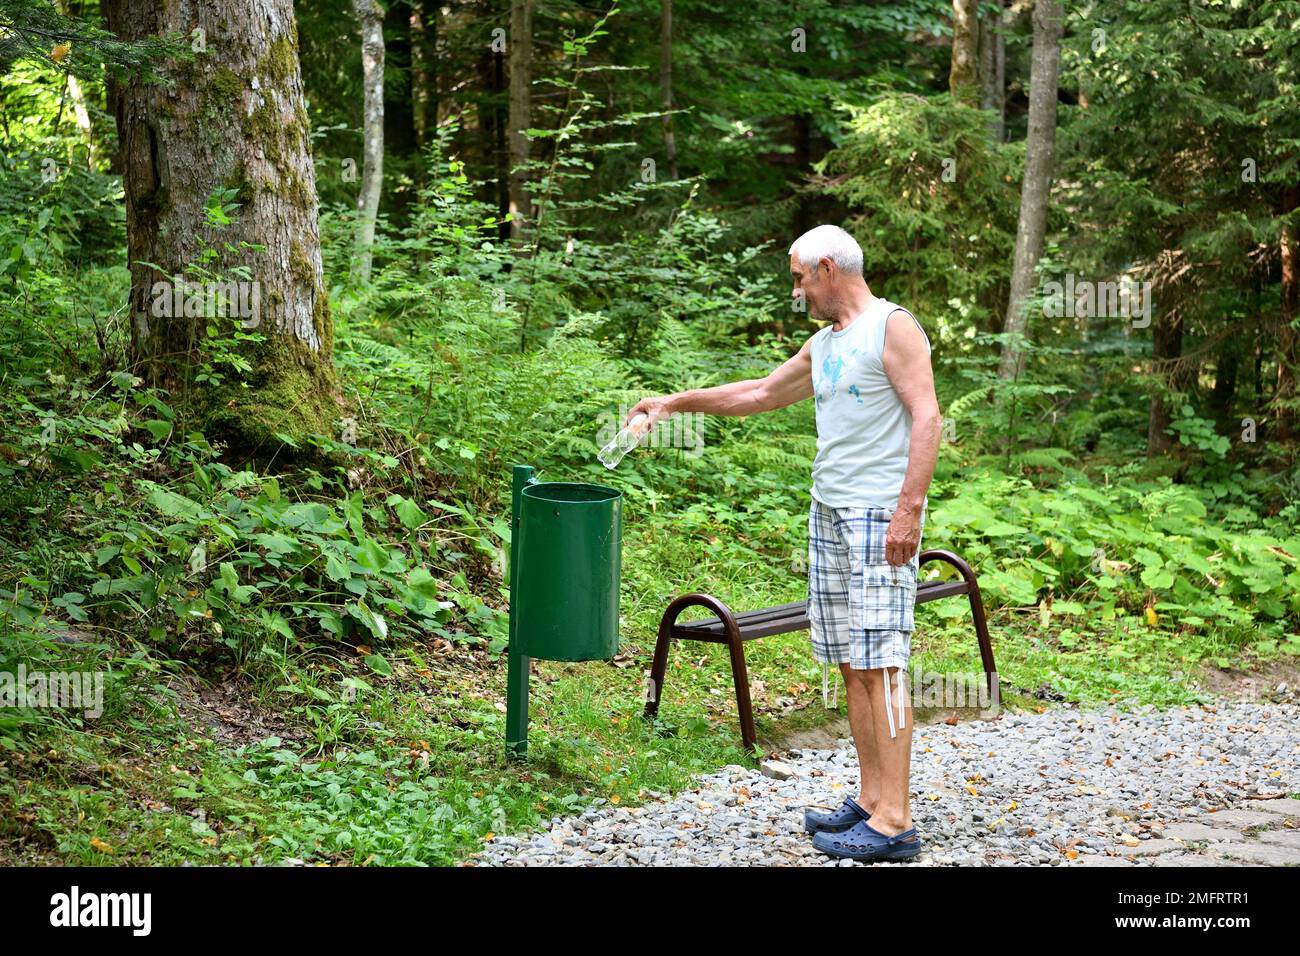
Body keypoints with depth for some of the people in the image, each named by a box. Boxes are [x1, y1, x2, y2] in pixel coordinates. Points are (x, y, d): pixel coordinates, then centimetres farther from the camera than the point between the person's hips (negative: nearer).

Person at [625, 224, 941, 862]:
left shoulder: (893, 327, -5)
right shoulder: (823, 346, 20)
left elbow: (926, 417, -13)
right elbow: (763, 393, 33)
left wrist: (909, 508, -20)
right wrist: (679, 402, 33)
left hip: (879, 517, -8)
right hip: (827, 514, 8)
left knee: (879, 664, -10)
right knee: (850, 664, 7)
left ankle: (894, 822, -10)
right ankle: (871, 799, 12)